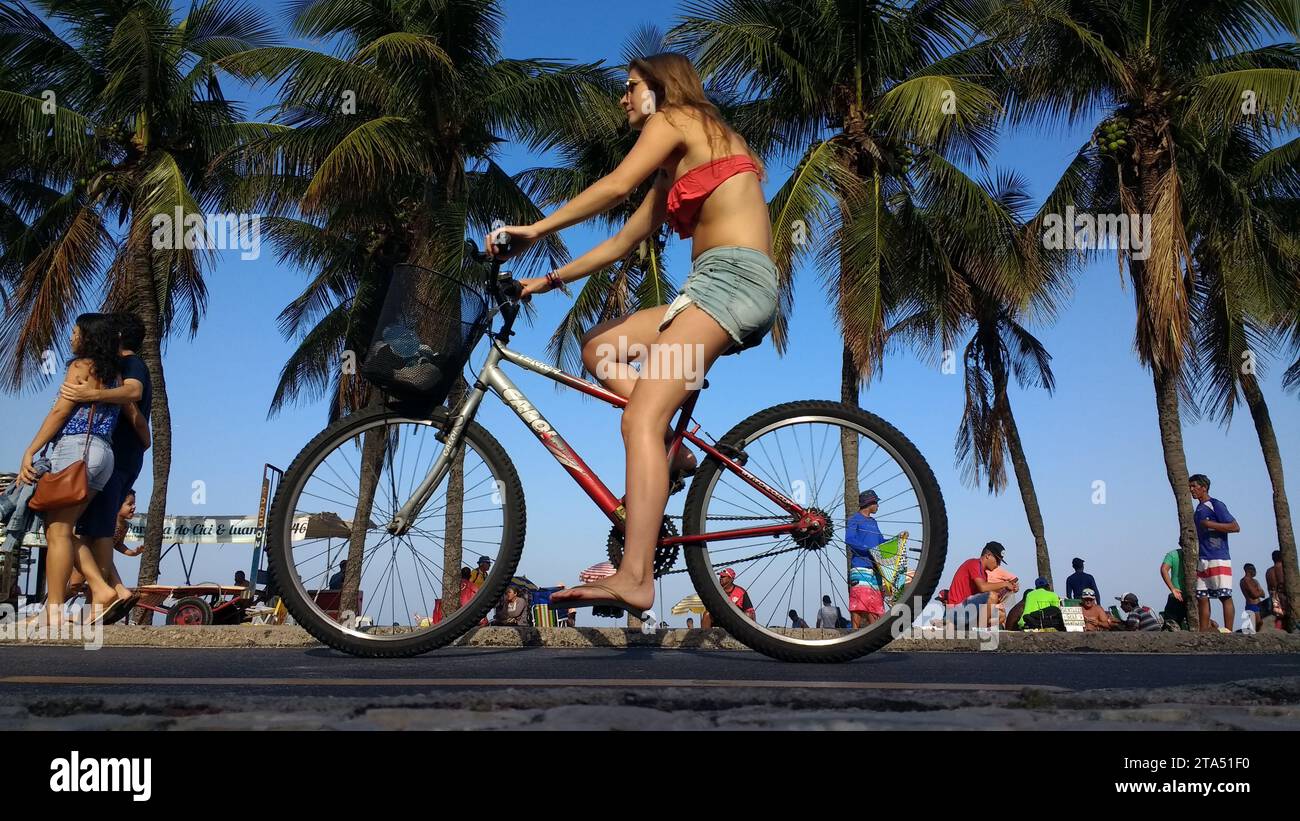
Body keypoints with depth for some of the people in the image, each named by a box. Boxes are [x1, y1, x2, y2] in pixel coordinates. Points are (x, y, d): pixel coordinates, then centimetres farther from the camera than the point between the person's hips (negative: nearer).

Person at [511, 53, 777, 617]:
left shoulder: (674, 120, 5)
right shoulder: (675, 173, 30)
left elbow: (616, 186, -12)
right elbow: (622, 243, 26)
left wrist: (535, 230, -9)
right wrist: (549, 281, 24)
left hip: (731, 278, -9)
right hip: (735, 291, 9)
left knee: (640, 421, -22)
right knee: (599, 349, 12)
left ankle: (634, 579, -30)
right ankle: (672, 450, -3)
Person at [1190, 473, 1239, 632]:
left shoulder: (1216, 505, -5)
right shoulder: (1197, 510, 20)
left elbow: (1235, 527, -12)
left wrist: (1210, 524, -16)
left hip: (1219, 560, -8)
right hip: (1202, 561, 8)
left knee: (1225, 596, -6)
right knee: (1202, 597, 5)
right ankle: (1204, 631, 7)